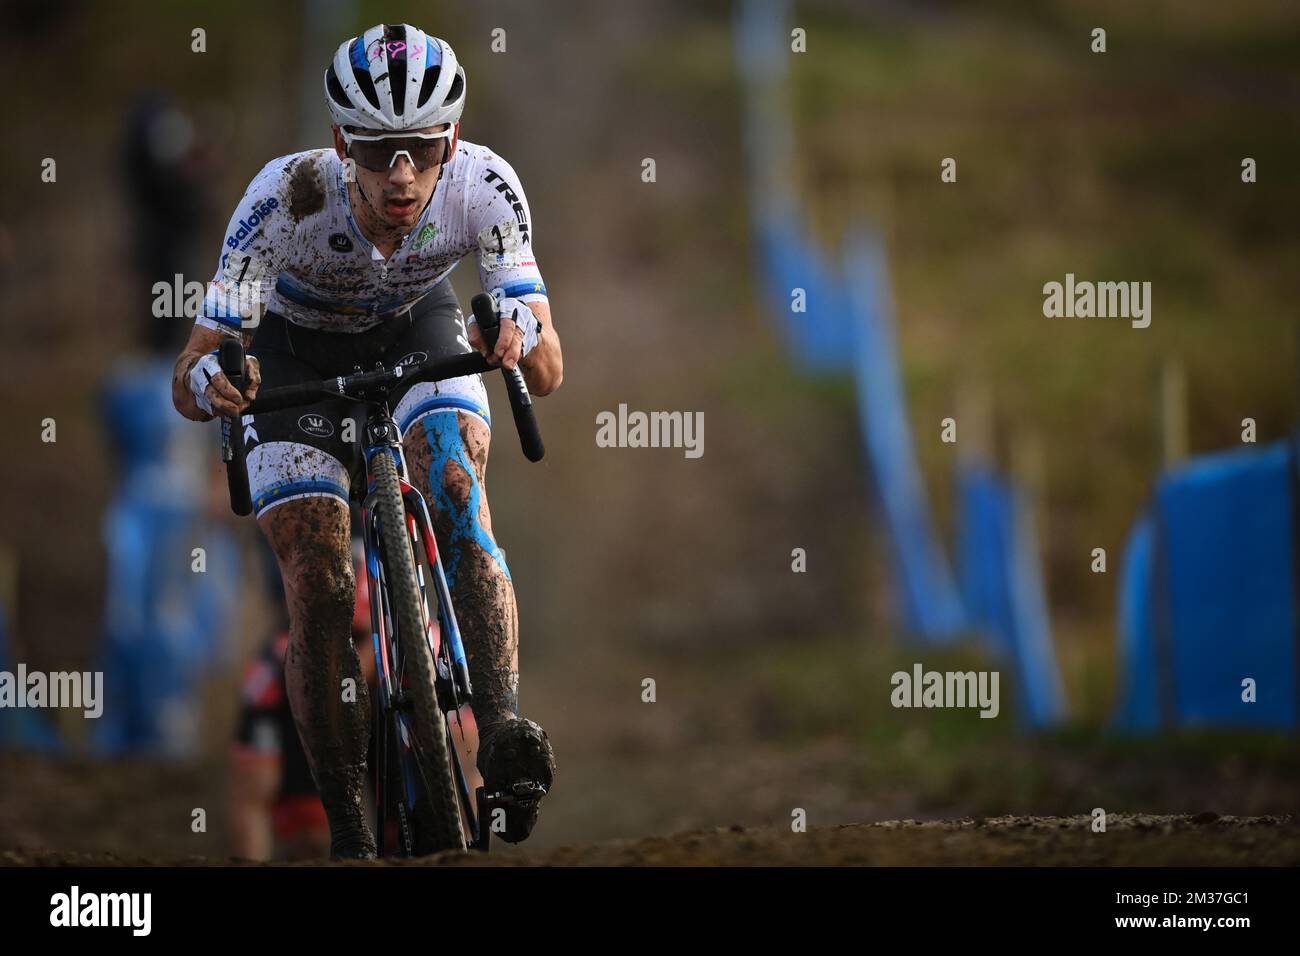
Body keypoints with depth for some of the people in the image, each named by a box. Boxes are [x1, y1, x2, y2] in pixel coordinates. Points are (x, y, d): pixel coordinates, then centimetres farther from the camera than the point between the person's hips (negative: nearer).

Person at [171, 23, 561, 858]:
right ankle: (348, 823, -1)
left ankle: (502, 730, -35)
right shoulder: (287, 197, -37)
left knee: (458, 488, -28)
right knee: (318, 585, -13)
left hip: (416, 330, 1)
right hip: (297, 348, -1)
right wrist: (213, 381, -57)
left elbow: (549, 372, -33)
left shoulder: (484, 187, -33)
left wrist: (521, 330, -55)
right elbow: (186, 383, -34)